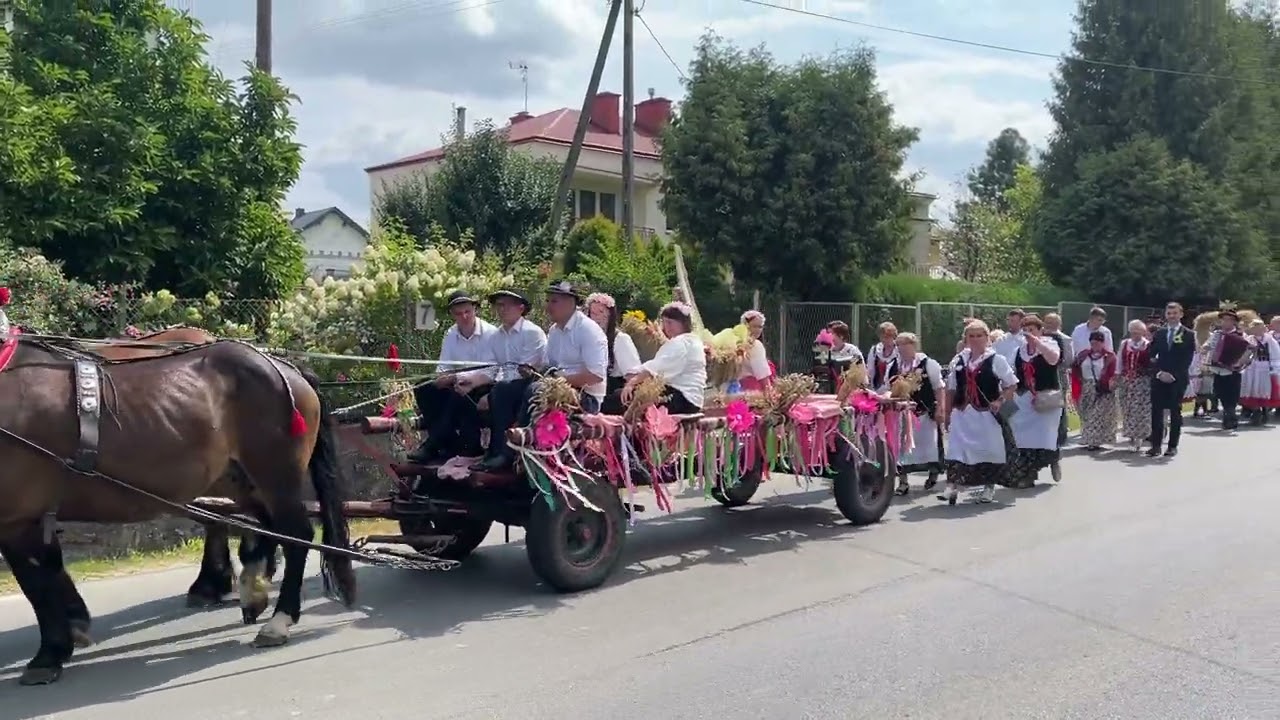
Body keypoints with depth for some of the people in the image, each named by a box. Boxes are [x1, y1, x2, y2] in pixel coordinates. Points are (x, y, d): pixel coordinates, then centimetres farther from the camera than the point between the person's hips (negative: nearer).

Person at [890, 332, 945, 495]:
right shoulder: (894, 366, 5)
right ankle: (902, 482, 9)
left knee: (927, 444, 8)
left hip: (925, 413, -3)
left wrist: (940, 409, -9)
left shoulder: (928, 364, -6)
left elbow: (939, 388, -5)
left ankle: (933, 475, 32)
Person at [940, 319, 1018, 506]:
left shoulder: (997, 360, -1)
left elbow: (1012, 385, 2)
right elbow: (951, 390, 14)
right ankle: (952, 486, -8)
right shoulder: (958, 361, 9)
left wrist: (1000, 401, -12)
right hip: (961, 413, 2)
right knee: (956, 449, -7)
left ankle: (989, 487, 22)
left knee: (988, 449, 5)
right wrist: (947, 413, 11)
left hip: (986, 414, -2)